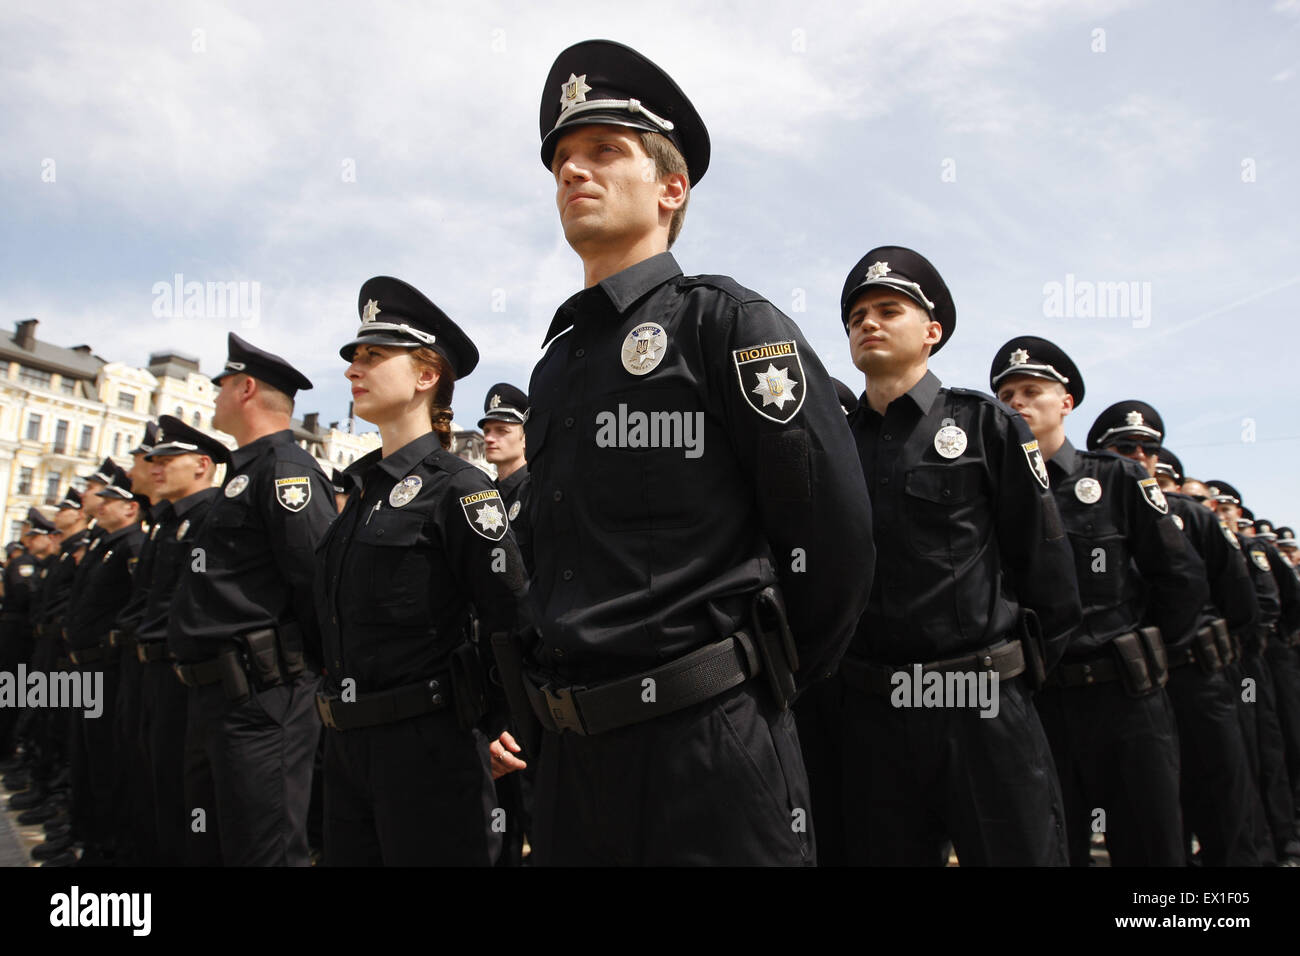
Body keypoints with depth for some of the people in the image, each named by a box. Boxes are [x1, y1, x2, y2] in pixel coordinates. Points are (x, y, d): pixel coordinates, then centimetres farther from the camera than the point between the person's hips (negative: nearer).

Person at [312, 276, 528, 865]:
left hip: (427, 747, -8)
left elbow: (513, 621, -15)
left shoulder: (458, 488, -13)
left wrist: (491, 727, -7)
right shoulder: (365, 489, 11)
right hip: (346, 746, 8)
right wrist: (341, 724, 14)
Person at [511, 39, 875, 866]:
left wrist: (766, 681, -1)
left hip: (710, 743, -6)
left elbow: (836, 531, -11)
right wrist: (529, 692, 15)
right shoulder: (554, 368, 13)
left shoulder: (729, 323, -8)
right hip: (572, 750, 7)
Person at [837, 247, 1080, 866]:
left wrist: (1025, 668, 1)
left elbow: (1046, 559, 2)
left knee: (1016, 850, 5)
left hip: (983, 705, -2)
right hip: (870, 715, 3)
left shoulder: (985, 425, 2)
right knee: (882, 853, 13)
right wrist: (825, 665, 7)